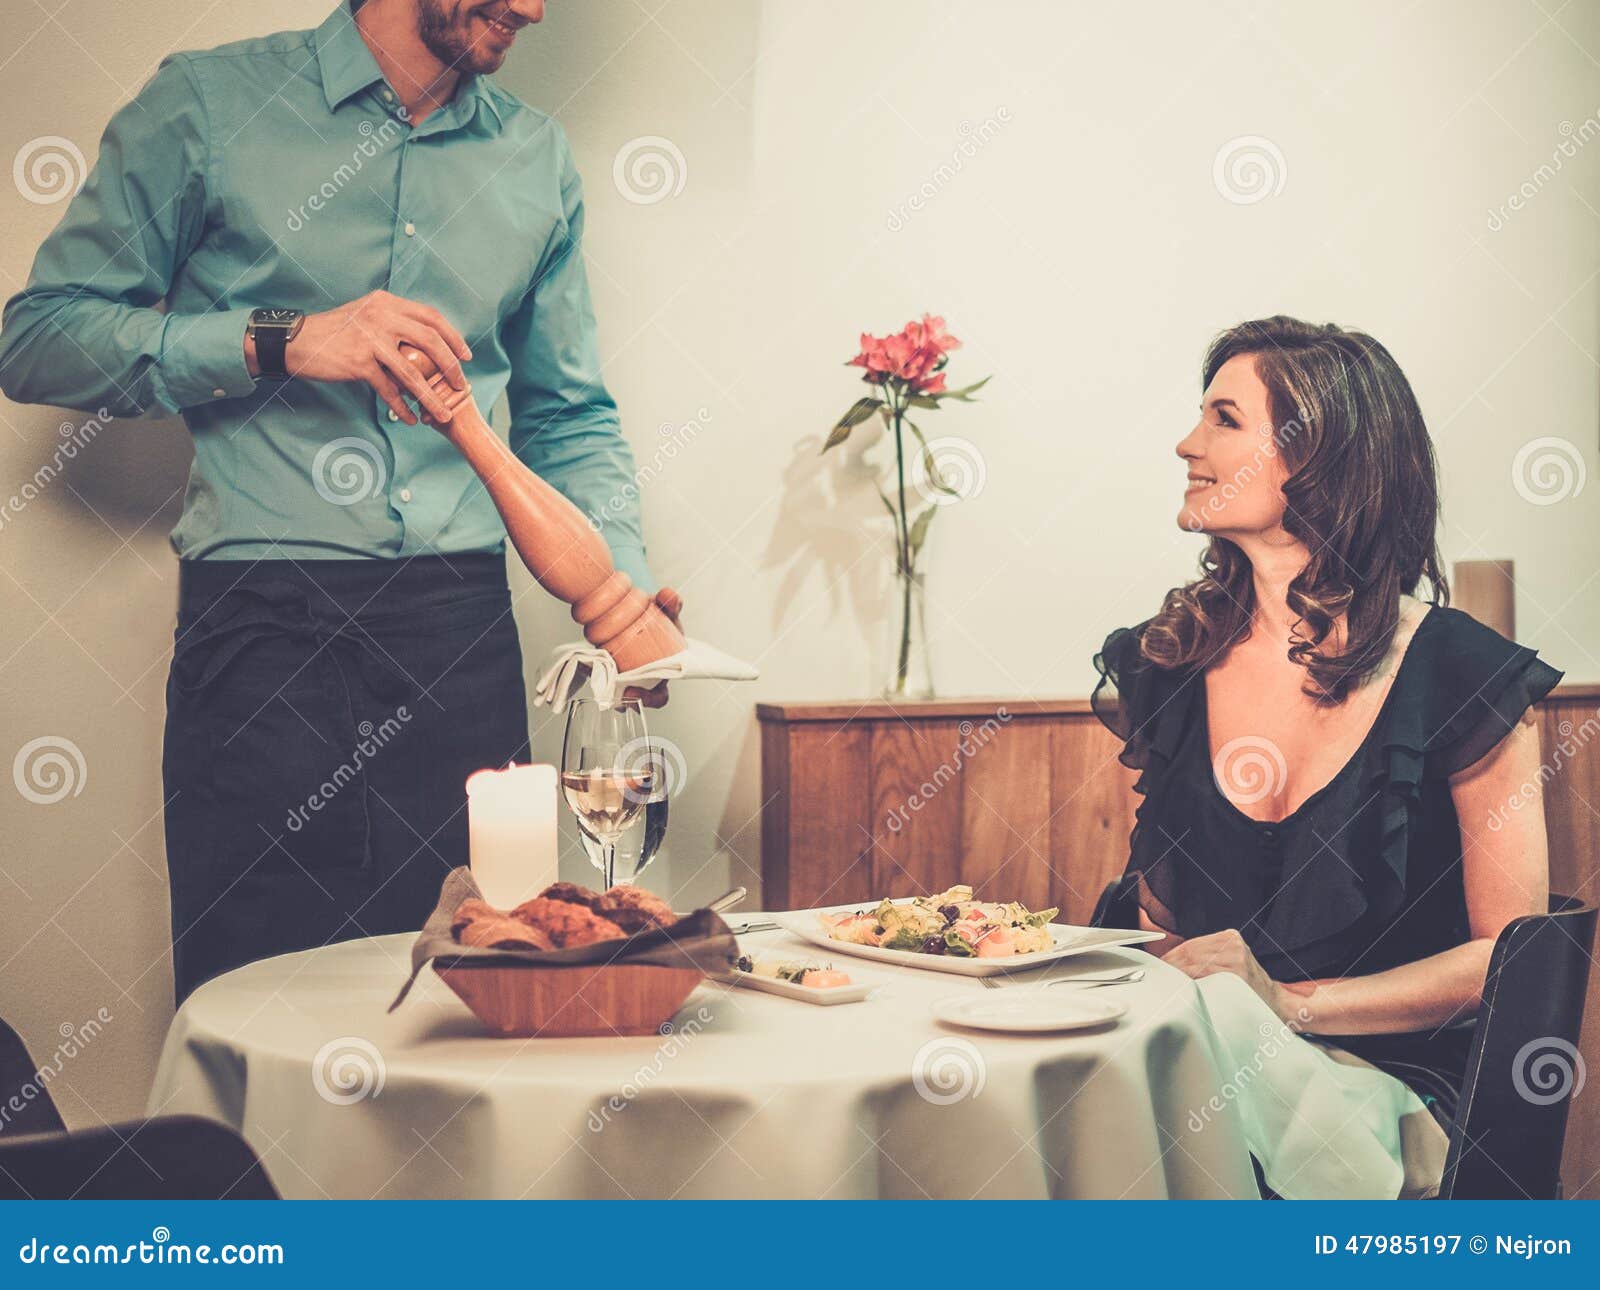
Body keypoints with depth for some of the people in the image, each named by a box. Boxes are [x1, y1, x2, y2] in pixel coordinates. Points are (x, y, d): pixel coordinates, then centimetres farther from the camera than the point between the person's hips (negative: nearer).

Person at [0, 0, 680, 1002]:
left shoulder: (537, 158, 15)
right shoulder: (208, 105, 4)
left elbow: (572, 419, 19)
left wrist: (623, 588, 2)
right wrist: (278, 342, -13)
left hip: (462, 629, 3)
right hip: (262, 627, -3)